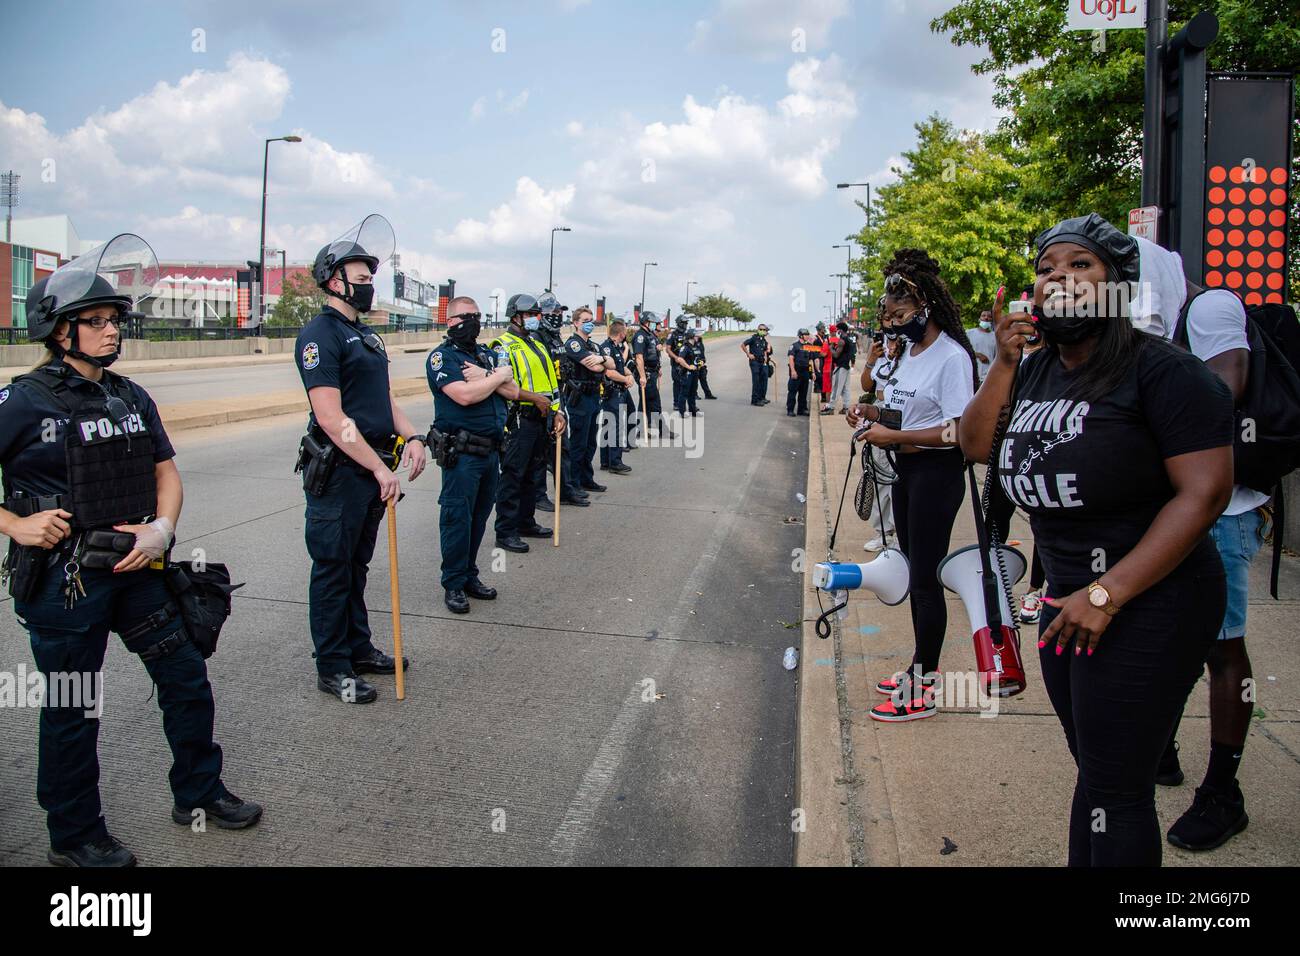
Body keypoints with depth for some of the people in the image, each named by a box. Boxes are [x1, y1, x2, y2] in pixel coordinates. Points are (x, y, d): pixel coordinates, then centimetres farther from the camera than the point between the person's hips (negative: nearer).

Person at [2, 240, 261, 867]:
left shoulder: (131, 398, 7)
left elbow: (166, 472, 12)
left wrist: (162, 527, -4)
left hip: (137, 567, 6)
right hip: (63, 577, -6)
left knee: (186, 677, 12)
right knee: (72, 710, 8)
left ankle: (198, 793, 33)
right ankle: (74, 838, 28)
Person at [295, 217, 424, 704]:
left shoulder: (365, 334, 16)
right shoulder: (319, 335, -13)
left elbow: (385, 397, 20)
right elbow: (331, 418, -21)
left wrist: (411, 437, 2)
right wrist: (380, 468, -20)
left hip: (373, 470, 9)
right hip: (339, 473, -9)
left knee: (356, 564, 18)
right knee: (333, 569, 2)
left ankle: (358, 648, 31)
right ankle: (333, 668, 12)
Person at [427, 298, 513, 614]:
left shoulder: (488, 354, 15)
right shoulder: (442, 356, -6)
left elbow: (512, 391, 4)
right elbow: (464, 395, -22)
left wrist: (484, 376, -11)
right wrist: (498, 376, -9)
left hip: (491, 450, 7)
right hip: (461, 454, -7)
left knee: (479, 516, 13)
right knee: (457, 518, 0)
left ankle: (470, 575, 24)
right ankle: (453, 584, 10)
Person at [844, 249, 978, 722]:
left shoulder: (951, 357, -17)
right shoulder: (909, 351, 11)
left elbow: (959, 431, -23)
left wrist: (893, 436, -21)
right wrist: (872, 412, 1)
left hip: (937, 473, -9)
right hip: (907, 470, 9)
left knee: (925, 577, -3)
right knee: (915, 571, 16)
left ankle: (922, 691, 6)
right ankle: (922, 668, 30)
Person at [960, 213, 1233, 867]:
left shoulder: (1162, 370, -15)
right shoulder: (1034, 371, 9)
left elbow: (1204, 492, -20)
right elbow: (976, 446, 8)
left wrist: (1107, 593, -23)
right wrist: (1004, 363, -3)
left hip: (1146, 604, -7)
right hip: (1066, 597, 8)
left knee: (1115, 792, 2)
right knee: (1092, 771, 21)